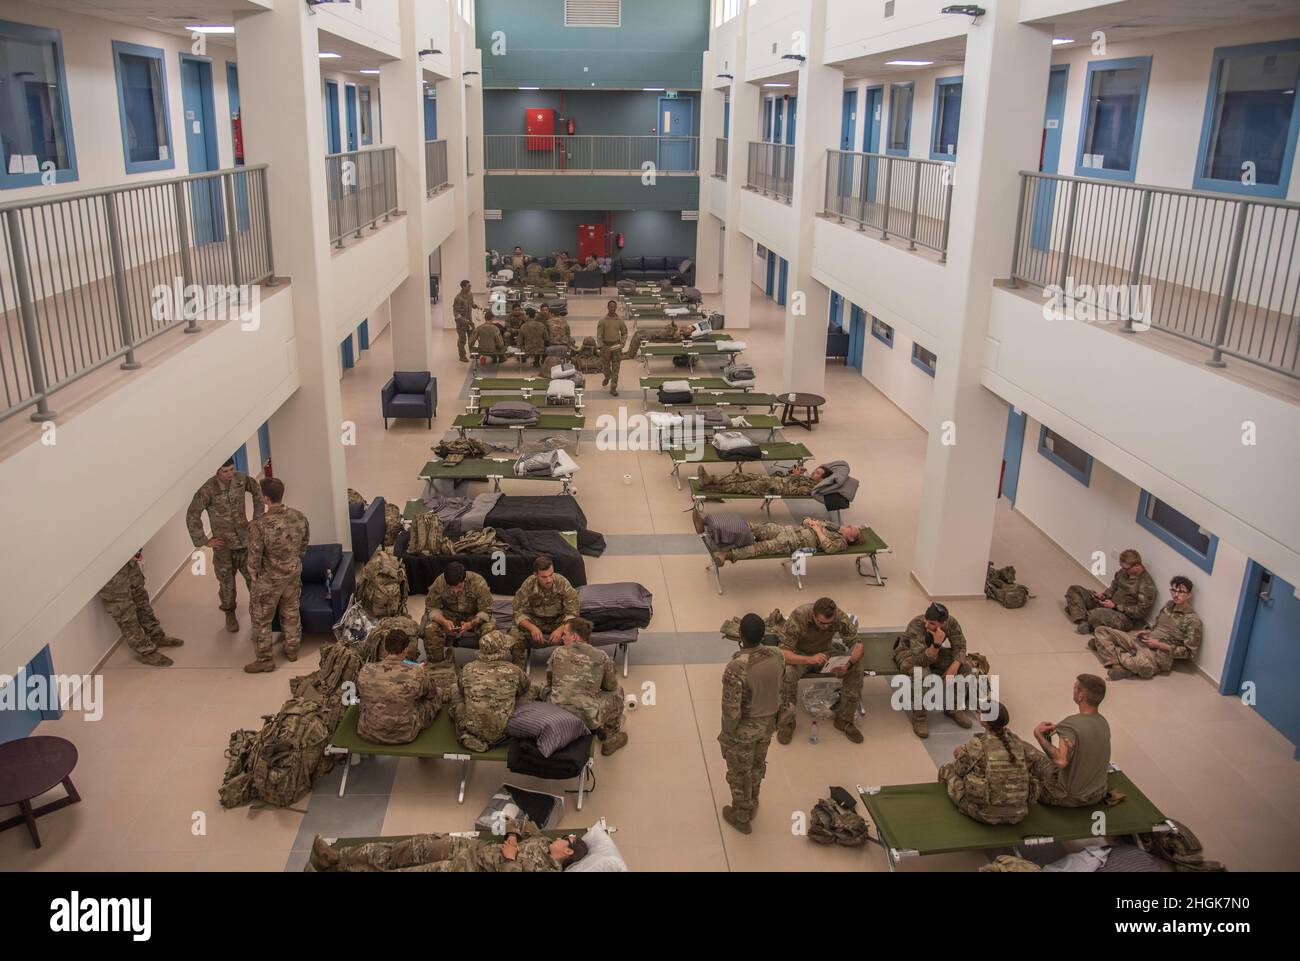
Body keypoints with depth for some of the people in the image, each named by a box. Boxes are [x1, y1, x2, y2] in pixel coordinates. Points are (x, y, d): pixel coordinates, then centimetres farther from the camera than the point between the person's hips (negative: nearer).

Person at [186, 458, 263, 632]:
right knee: (227, 582, 9)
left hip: (245, 539, 3)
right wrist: (204, 541, -13)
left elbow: (257, 492, 12)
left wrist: (257, 518, 9)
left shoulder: (242, 479, -9)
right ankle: (229, 613, 31)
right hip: (223, 544, -3)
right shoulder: (208, 489, -21)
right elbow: (192, 516, -16)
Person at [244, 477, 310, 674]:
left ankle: (265, 659, 25)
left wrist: (254, 575, -1)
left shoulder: (258, 525, -30)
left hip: (269, 579, -5)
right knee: (291, 612, 24)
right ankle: (292, 650, 39)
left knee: (261, 619, 14)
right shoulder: (299, 517, -13)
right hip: (293, 574, 5)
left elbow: (254, 557, -21)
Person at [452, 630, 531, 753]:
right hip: (501, 732, -2)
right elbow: (524, 692, 10)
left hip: (472, 729, 2)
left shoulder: (468, 669, -8)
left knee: (457, 705, 28)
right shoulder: (514, 671, -12)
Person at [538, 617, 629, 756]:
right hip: (587, 719, -1)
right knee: (617, 693, 22)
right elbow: (611, 686, 13)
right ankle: (610, 739, 33)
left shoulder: (558, 654, 2)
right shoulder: (601, 657, -1)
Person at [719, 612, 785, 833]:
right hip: (768, 723, 5)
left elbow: (731, 710, -27)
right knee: (757, 765, 29)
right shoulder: (777, 657, -17)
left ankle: (741, 817, 42)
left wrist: (726, 735, -9)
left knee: (739, 773, 20)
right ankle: (751, 805, 53)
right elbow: (778, 689, 0)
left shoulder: (736, 668, -36)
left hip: (744, 729, -5)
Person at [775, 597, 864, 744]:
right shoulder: (798, 617, -32)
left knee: (856, 667, -21)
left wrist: (848, 664, -35)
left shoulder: (840, 617, -24)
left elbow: (857, 643, -14)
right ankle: (786, 722, -14)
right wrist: (809, 659, -52)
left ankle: (844, 719, -3)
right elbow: (782, 652, -35)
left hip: (824, 655, 3)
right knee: (788, 672, -36)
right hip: (800, 656, -3)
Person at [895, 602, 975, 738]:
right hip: (909, 653, -5)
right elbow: (921, 660, -42)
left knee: (965, 666, -15)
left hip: (933, 651, 5)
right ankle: (919, 717, -17)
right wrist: (937, 644, -55)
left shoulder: (951, 622, -23)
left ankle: (953, 708, 3)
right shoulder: (916, 625, -37)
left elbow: (960, 647, -12)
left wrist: (954, 666, -30)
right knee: (921, 674, -37)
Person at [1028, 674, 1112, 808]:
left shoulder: (1071, 724, -28)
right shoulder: (1104, 723, -2)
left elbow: (1061, 761, -38)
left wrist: (1039, 736, -26)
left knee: (1032, 756, 10)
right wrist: (1060, 729, 7)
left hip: (1071, 798, -7)